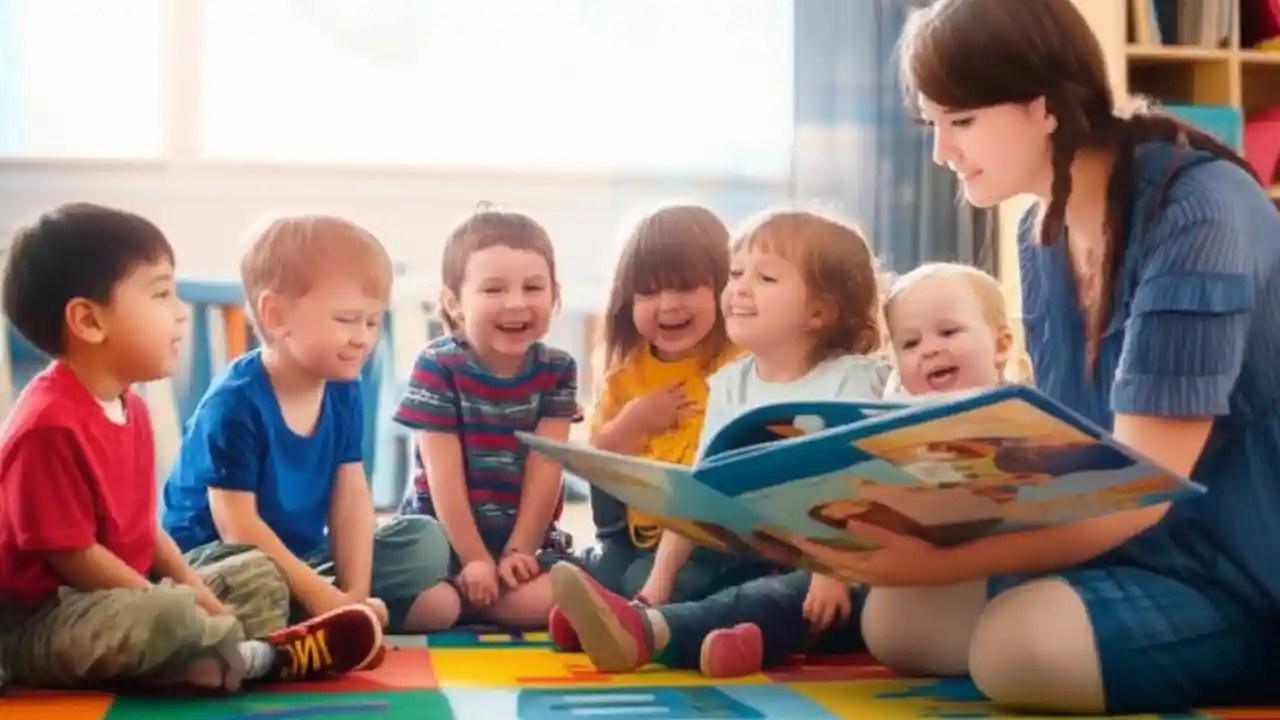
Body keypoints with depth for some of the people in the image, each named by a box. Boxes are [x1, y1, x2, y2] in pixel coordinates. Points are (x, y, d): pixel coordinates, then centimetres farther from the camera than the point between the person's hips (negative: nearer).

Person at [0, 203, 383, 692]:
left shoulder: (127, 406, 10)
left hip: (122, 597, 11)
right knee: (172, 618, -38)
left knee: (260, 576, 15)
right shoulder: (50, 425, -23)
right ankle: (265, 657, -12)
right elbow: (73, 555, -23)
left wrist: (198, 593, -1)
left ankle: (226, 650, -14)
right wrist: (188, 604, -18)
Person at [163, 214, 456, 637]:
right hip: (216, 557, -8)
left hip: (304, 557, 8)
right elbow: (237, 525, -25)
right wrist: (319, 595, -27)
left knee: (427, 541, 1)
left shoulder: (344, 393, -1)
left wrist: (355, 594, -16)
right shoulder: (236, 403, -23)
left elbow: (351, 498, -4)